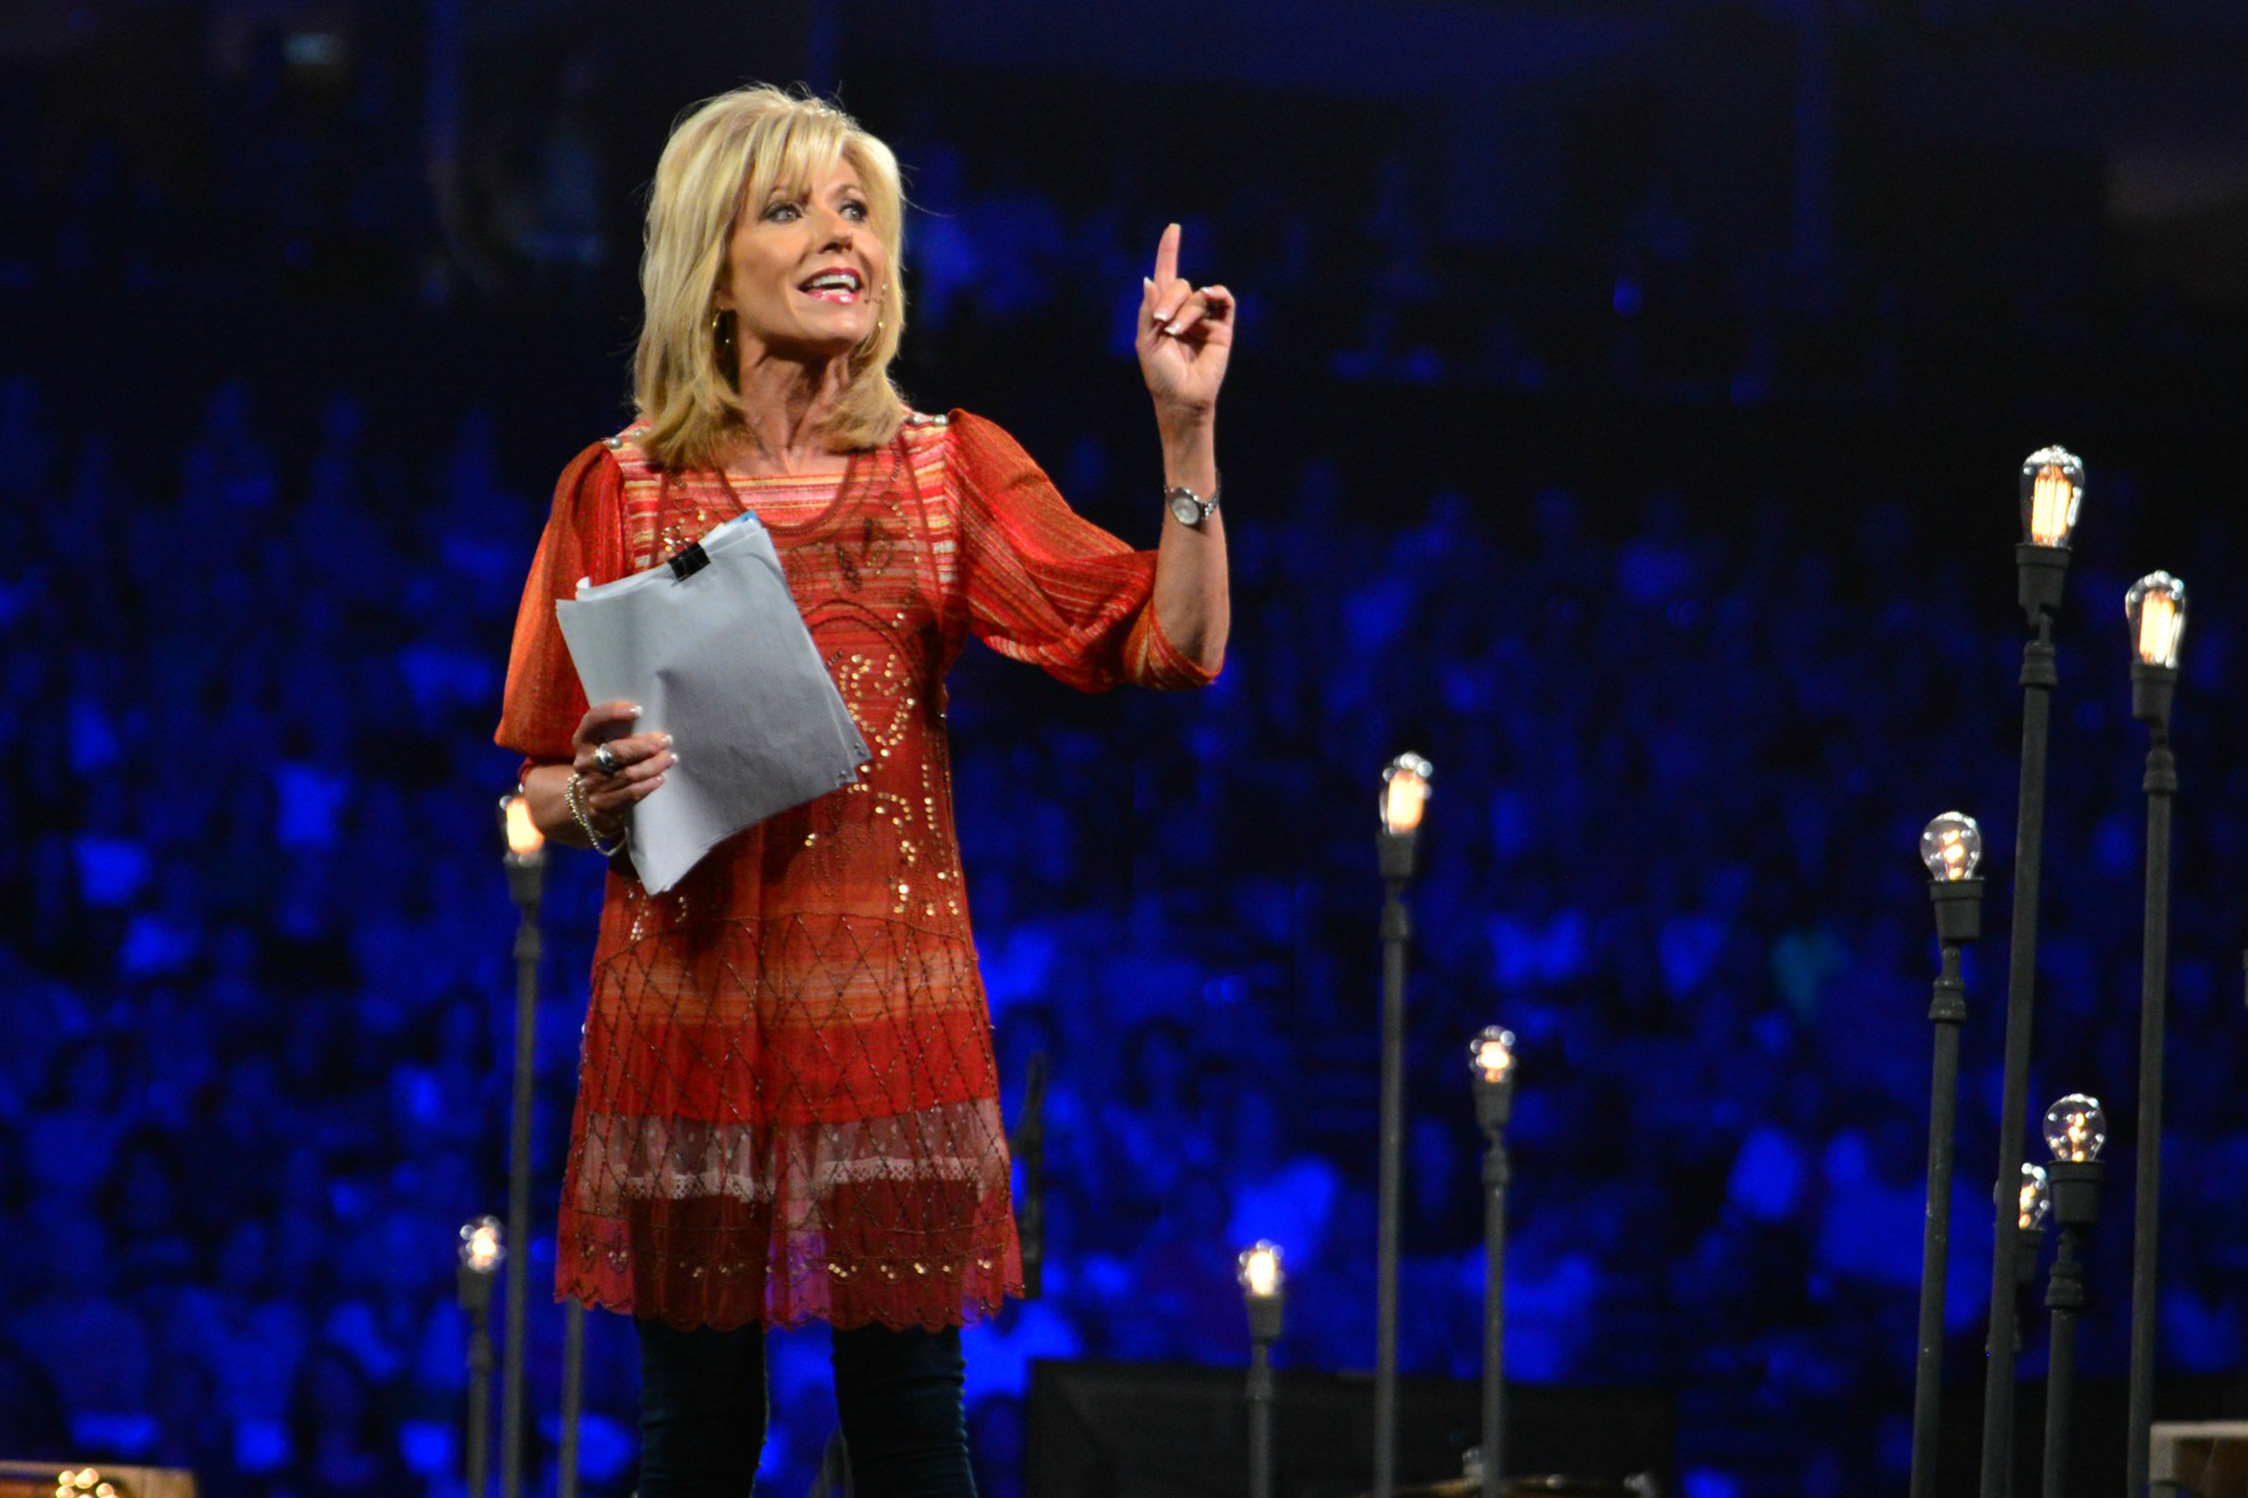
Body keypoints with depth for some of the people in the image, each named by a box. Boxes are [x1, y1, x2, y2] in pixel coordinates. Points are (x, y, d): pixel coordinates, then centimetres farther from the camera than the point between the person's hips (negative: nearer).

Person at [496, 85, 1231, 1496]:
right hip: (688, 1000, 0)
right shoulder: (618, 493, 5)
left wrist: (1187, 430, -9)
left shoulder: (952, 469, 7)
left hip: (887, 1000, 0)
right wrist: (596, 800, -12)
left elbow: (1174, 645, 0)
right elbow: (542, 783, 10)